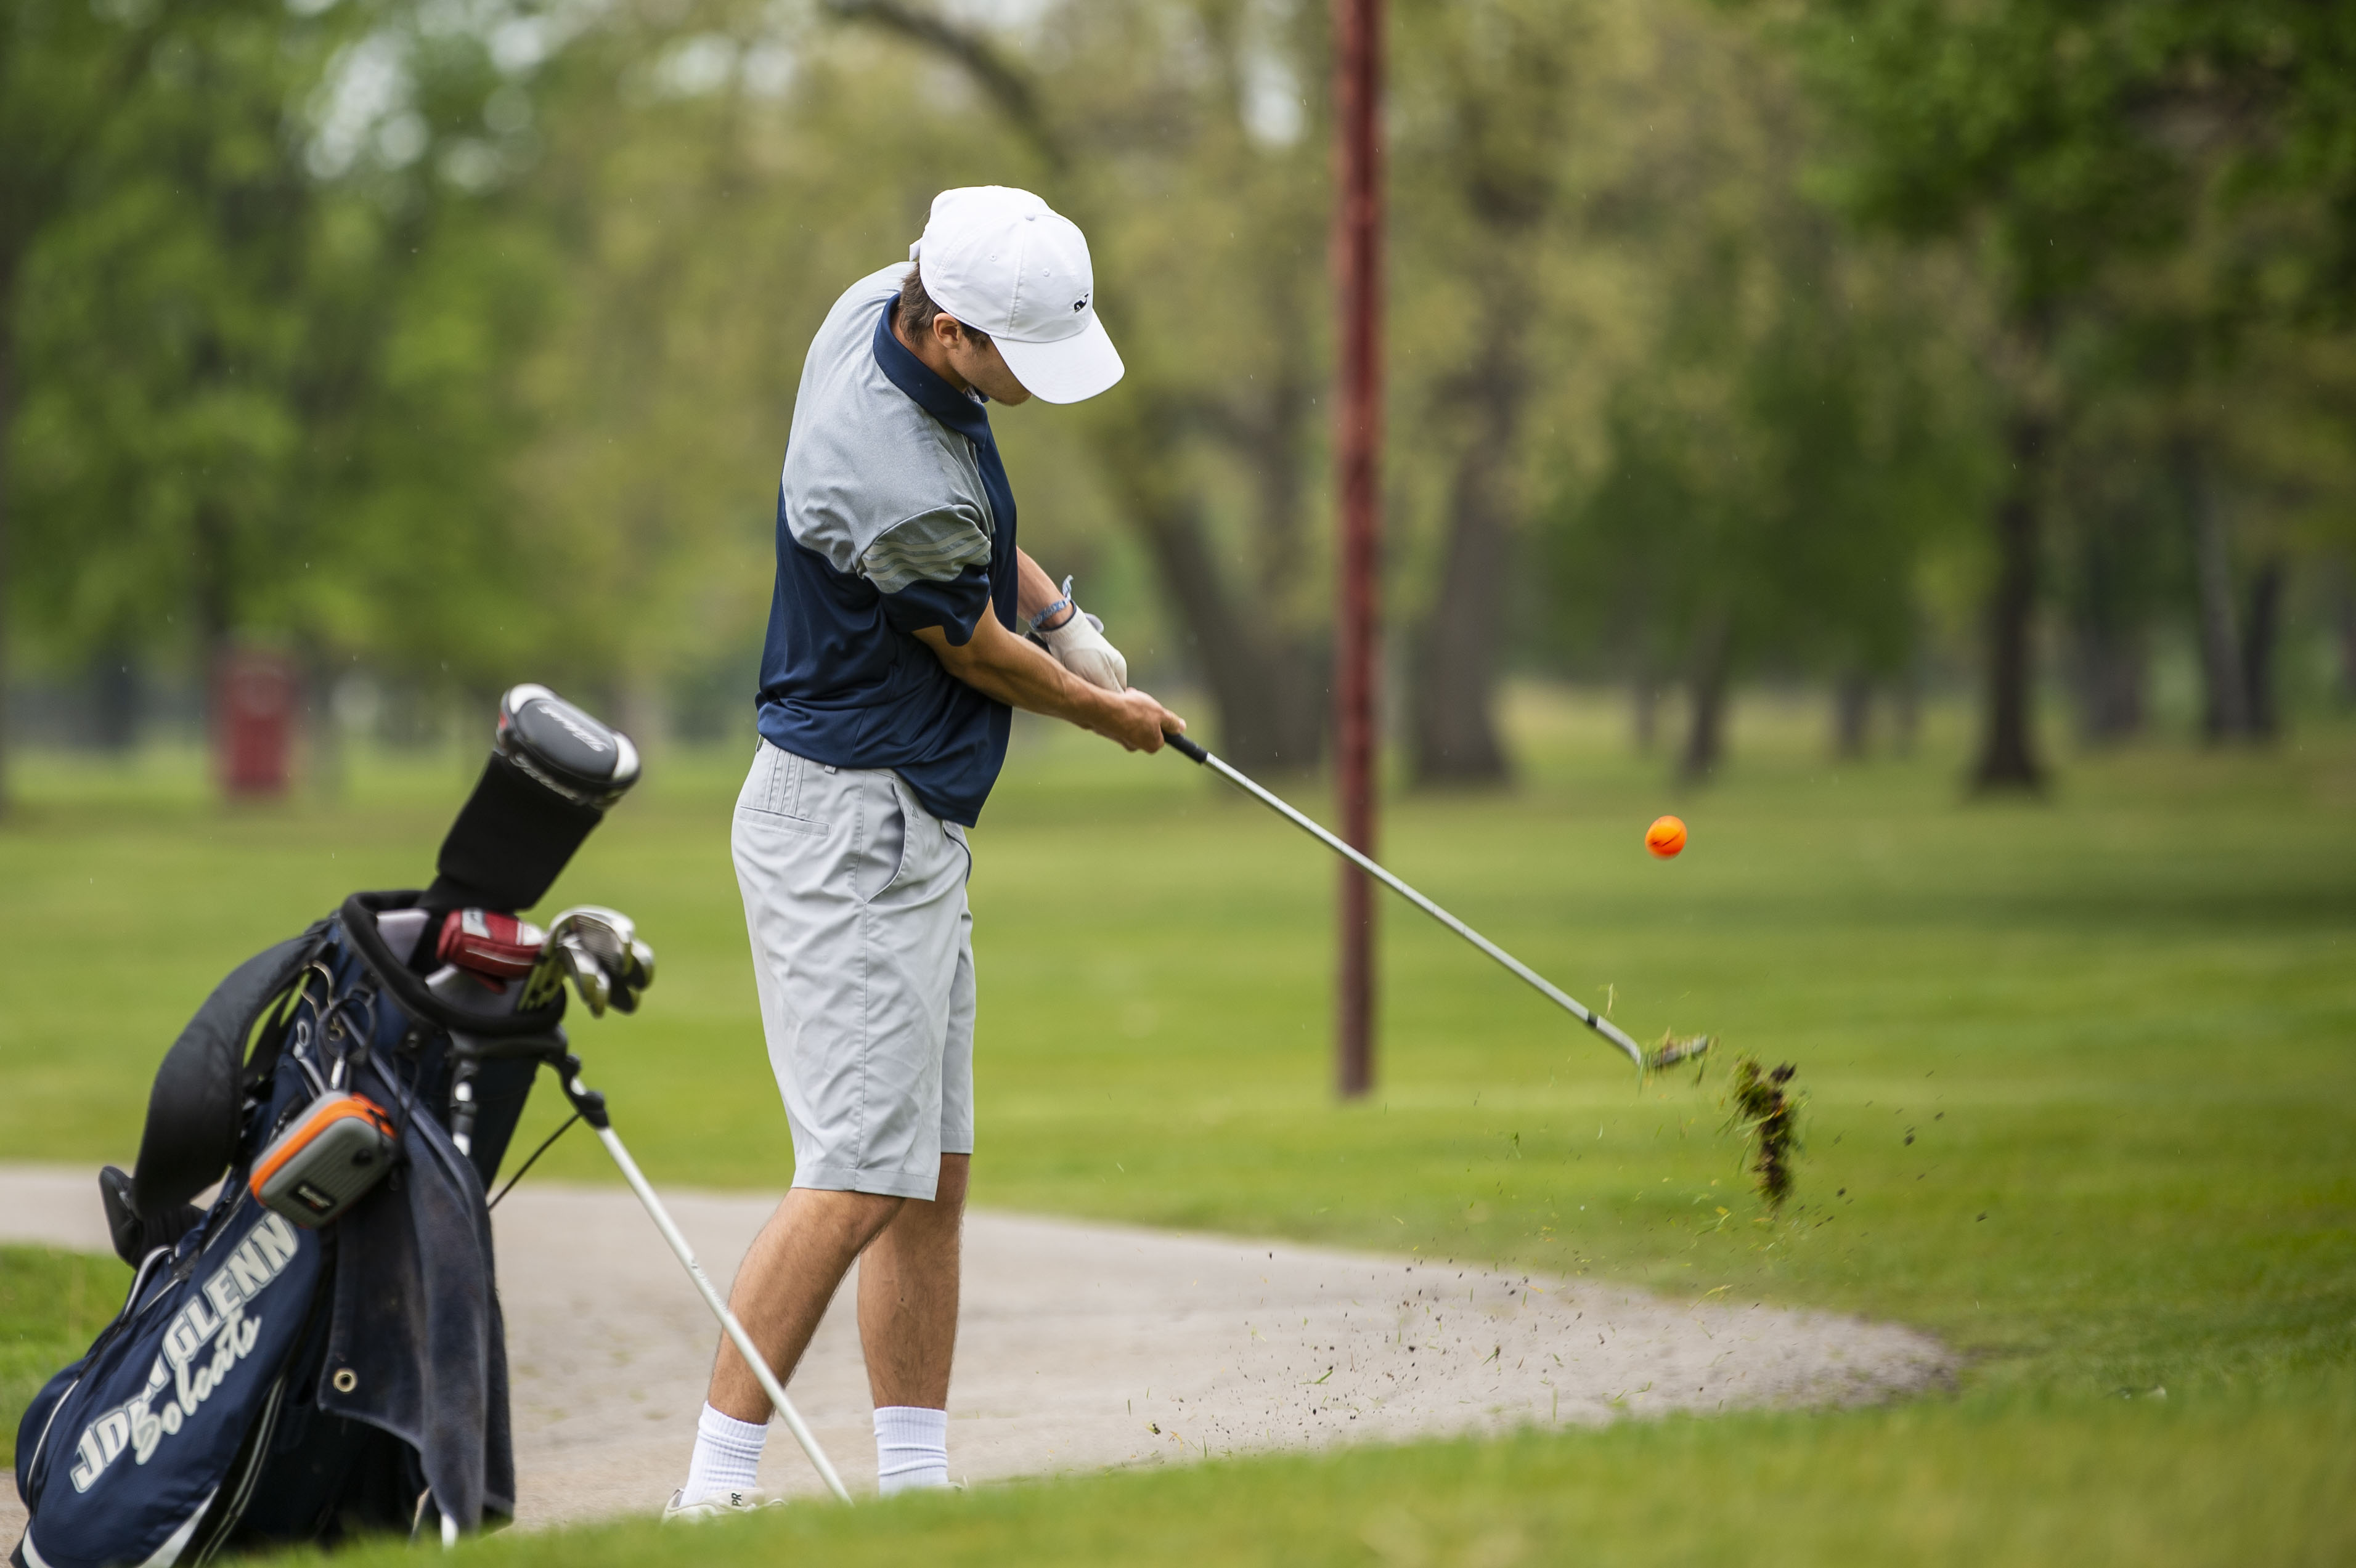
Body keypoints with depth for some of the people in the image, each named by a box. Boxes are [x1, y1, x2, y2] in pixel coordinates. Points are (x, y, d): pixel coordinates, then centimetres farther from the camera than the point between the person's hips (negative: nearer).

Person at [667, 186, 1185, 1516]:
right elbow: (979, 657, -9)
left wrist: (1062, 618, 10)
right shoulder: (896, 489, -29)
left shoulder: (878, 309, 0)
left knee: (934, 1176, 10)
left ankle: (917, 1480, 14)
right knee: (859, 1177, -12)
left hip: (913, 836, 10)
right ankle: (718, 1489, -10)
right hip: (853, 831, -10)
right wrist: (1110, 712, 11)